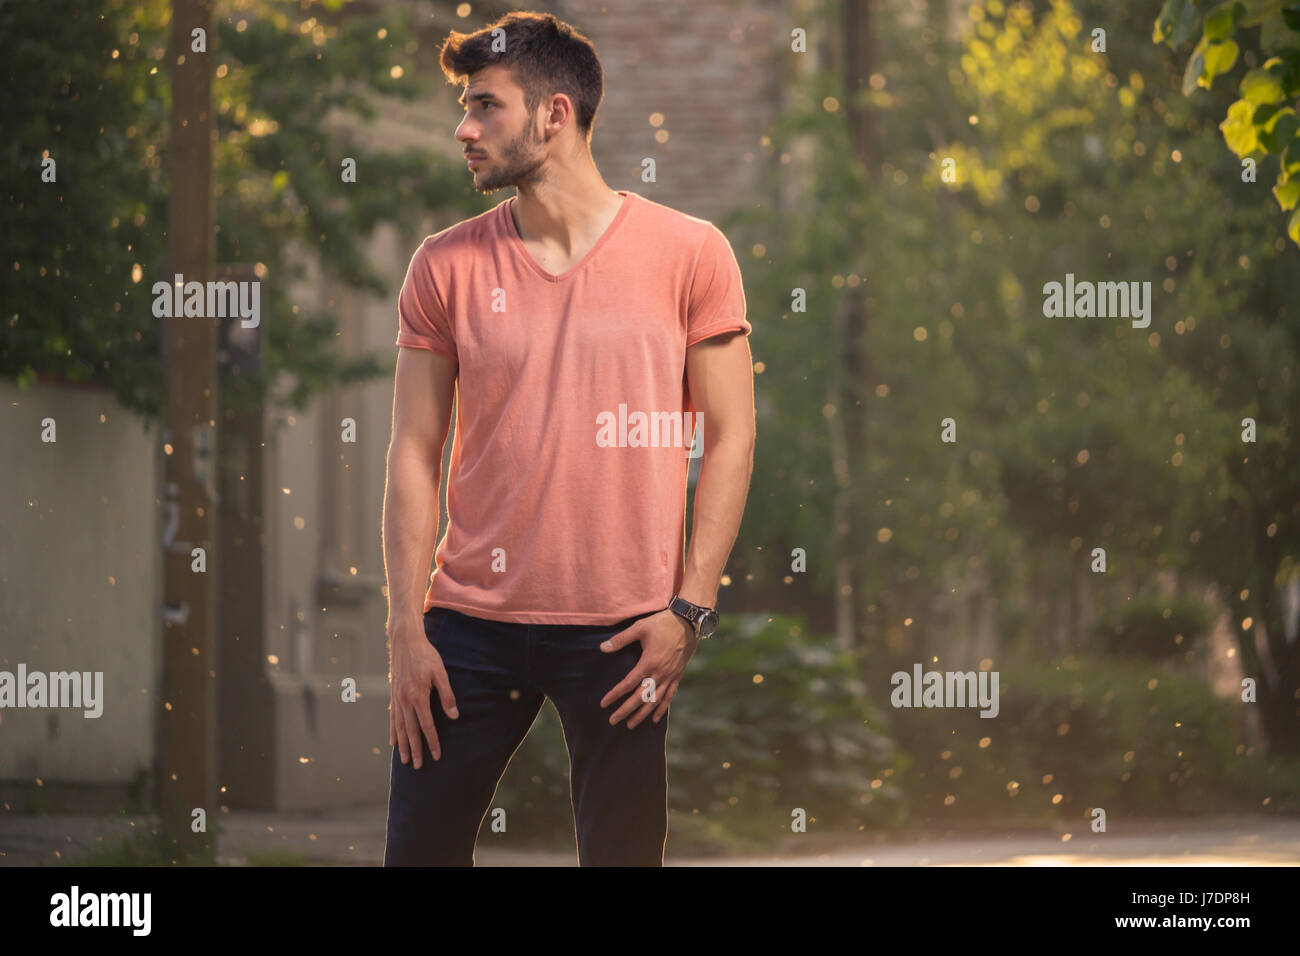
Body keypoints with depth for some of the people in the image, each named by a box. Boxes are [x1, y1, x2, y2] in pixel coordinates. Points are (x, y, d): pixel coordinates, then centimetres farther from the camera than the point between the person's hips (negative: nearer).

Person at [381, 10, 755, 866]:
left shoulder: (688, 254, -1)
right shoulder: (446, 267, 5)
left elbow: (730, 440, 0)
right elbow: (416, 452, 6)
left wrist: (689, 610, -7)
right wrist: (406, 629, 0)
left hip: (622, 632, -2)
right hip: (471, 624, 2)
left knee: (622, 852, 3)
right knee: (419, 848, 1)